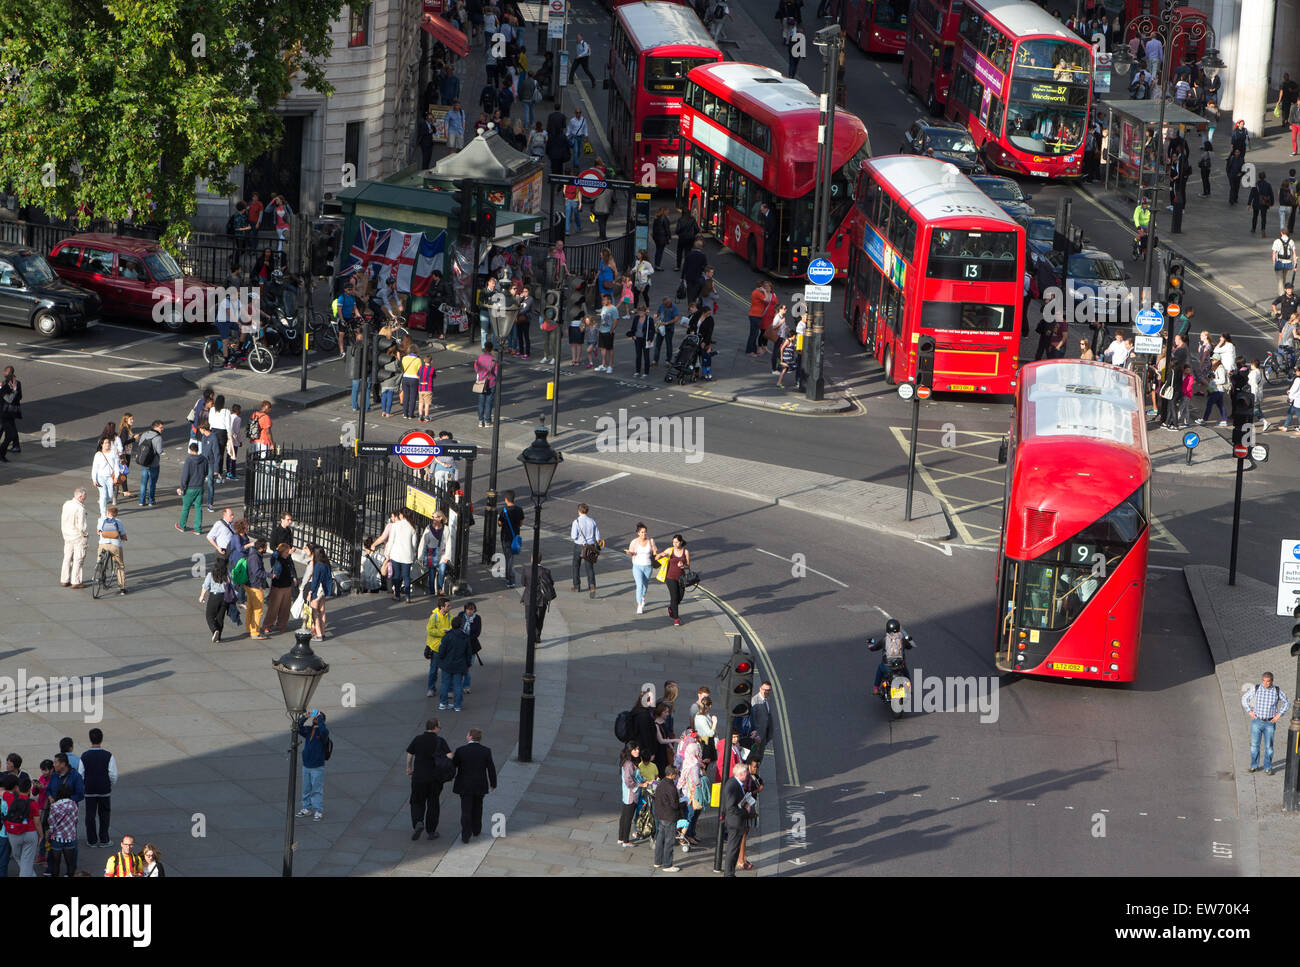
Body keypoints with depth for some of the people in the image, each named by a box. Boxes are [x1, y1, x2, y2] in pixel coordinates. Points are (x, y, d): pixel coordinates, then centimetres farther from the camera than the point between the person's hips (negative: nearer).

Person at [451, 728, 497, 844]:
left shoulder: (461, 751, -15)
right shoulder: (486, 751, -8)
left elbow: (453, 765, -3)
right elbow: (491, 769, -2)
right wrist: (493, 784, 10)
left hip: (465, 787, -3)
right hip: (480, 786, 3)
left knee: (466, 811, 3)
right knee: (477, 809, 22)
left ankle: (465, 836, -1)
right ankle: (476, 831, 34)